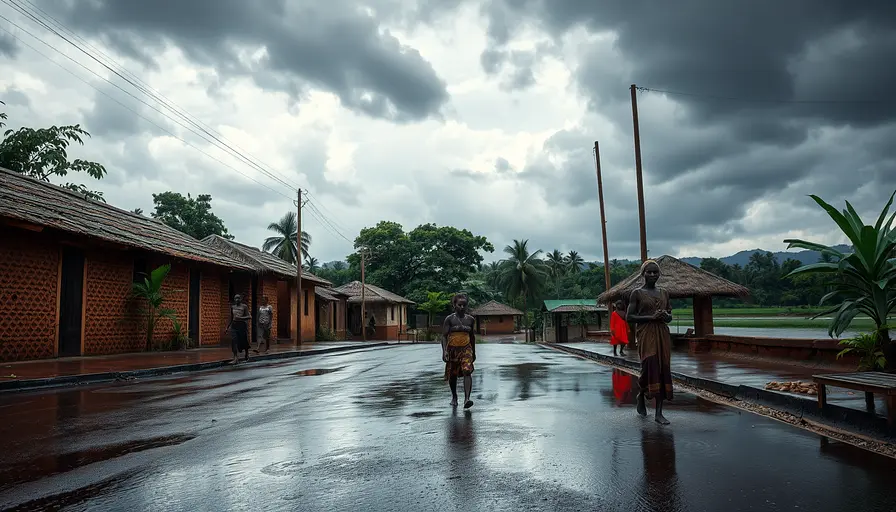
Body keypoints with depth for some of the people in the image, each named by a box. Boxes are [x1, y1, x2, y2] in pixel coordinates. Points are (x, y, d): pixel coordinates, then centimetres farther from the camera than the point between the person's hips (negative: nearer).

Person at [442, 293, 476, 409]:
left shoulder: (470, 319, 7)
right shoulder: (449, 319, -2)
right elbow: (444, 336, -7)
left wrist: (473, 352, 21)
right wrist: (444, 351, -19)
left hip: (466, 348, 1)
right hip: (452, 349, -1)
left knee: (467, 372, -19)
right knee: (452, 375, 9)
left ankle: (467, 399, -26)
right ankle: (454, 397, 32)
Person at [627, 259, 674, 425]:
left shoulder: (664, 293, 13)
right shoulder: (637, 293, -1)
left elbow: (670, 316, 20)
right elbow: (629, 316, -6)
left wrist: (666, 316, -5)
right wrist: (651, 317, -16)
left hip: (663, 335, 5)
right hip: (646, 335, -5)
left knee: (663, 369, 0)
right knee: (650, 366, -14)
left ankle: (659, 413, 3)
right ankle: (641, 396, 18)